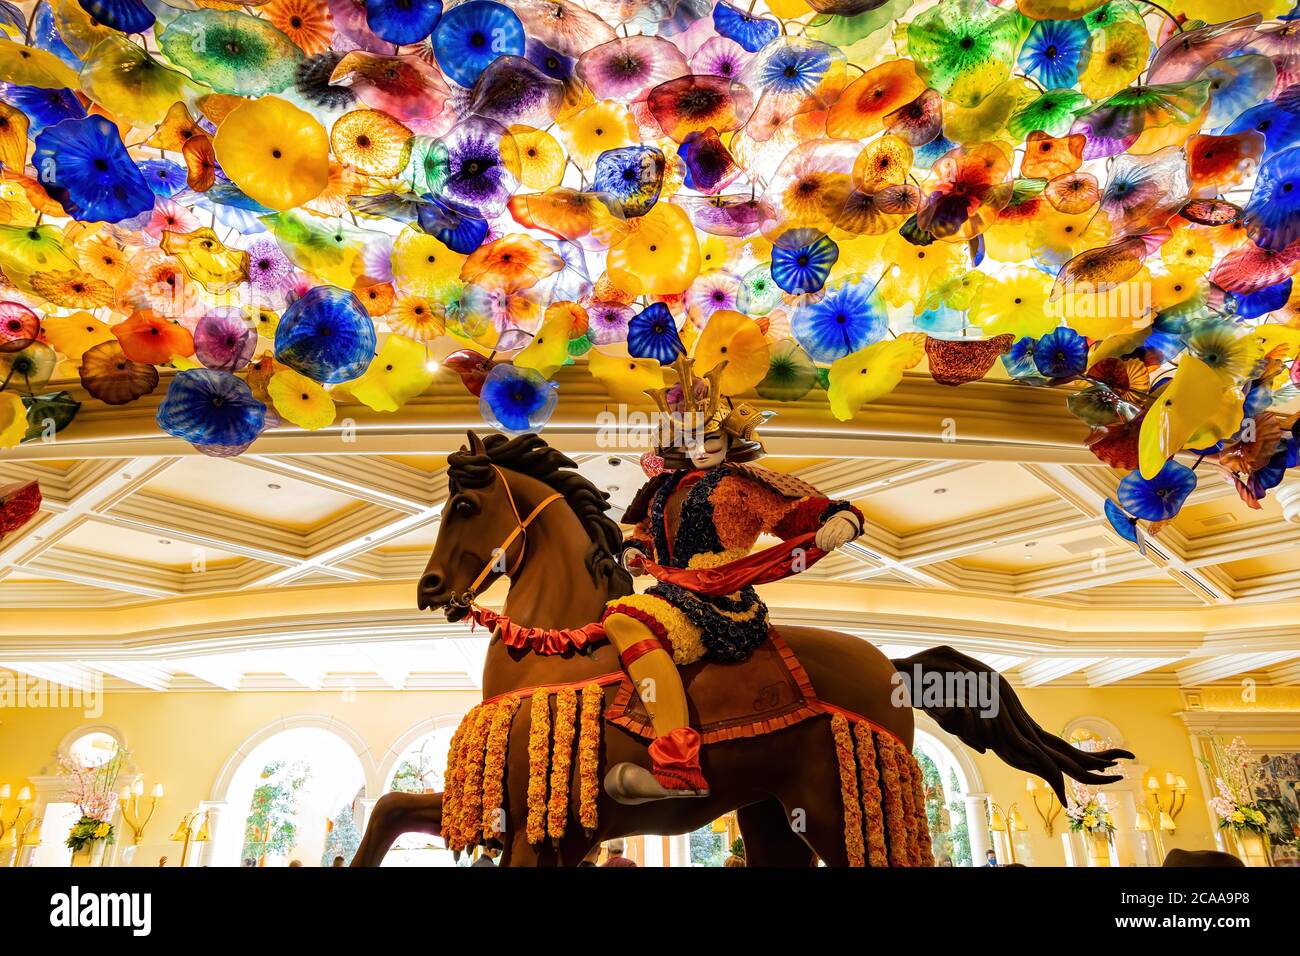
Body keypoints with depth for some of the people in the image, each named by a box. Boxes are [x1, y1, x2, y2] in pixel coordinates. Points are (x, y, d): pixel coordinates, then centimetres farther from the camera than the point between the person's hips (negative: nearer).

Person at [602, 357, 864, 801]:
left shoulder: (743, 485, 3)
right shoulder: (665, 488, 22)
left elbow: (806, 512, 0)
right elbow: (645, 528, 37)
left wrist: (842, 519, -22)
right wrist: (635, 549, 14)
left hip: (723, 603, -9)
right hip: (673, 596, 9)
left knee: (625, 620, -34)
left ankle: (678, 765, -43)